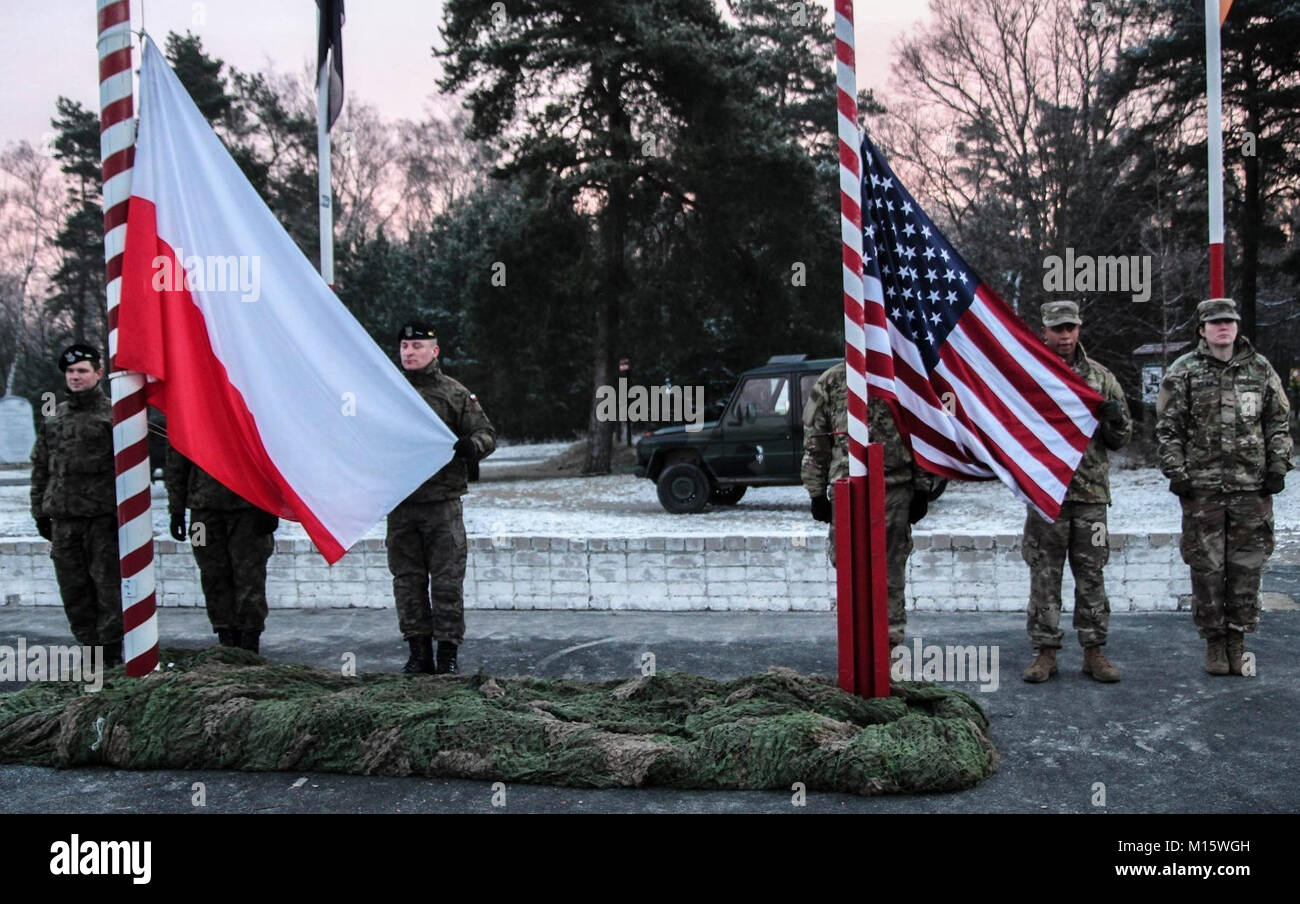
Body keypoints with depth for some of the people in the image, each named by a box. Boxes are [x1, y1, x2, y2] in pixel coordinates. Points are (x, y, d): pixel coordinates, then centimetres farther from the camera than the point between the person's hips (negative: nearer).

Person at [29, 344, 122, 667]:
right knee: (72, 586, 8)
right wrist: (40, 511, 14)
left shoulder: (113, 415, -2)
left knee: (107, 583, -2)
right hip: (63, 518, 5)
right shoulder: (53, 418, 15)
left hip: (102, 517, -5)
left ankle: (111, 648, 7)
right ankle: (90, 644, 18)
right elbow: (40, 467, 19)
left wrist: (123, 510, -11)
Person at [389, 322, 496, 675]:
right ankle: (419, 652, 18)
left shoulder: (456, 394, 3)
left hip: (443, 504, -3)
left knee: (447, 581, -2)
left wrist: (466, 445, -19)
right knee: (408, 581, 8)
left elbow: (487, 435, 1)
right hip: (399, 504, 3)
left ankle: (447, 653, 7)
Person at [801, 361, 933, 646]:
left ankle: (891, 639, 14)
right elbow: (814, 443, 7)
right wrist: (817, 494, 3)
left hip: (895, 491, 0)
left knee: (891, 569, 4)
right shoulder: (830, 383, 6)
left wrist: (922, 490, 5)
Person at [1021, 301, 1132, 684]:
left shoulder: (1101, 377, 10)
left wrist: (1115, 419, -10)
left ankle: (1094, 651, 16)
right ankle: (1045, 651, 12)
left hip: (1091, 494, 2)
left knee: (1091, 576, 7)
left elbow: (1121, 439, 12)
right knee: (1044, 576, 3)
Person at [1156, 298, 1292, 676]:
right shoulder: (1183, 372, 2)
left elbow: (1278, 421, 13)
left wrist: (1278, 464, 4)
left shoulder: (1260, 369, 9)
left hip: (1252, 486, 2)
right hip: (1202, 487, -2)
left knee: (1247, 566, 4)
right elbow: (1168, 427, 1)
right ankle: (1214, 641, 13)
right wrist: (1176, 472, -6)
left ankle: (1238, 638, 16)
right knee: (1206, 567, 2)